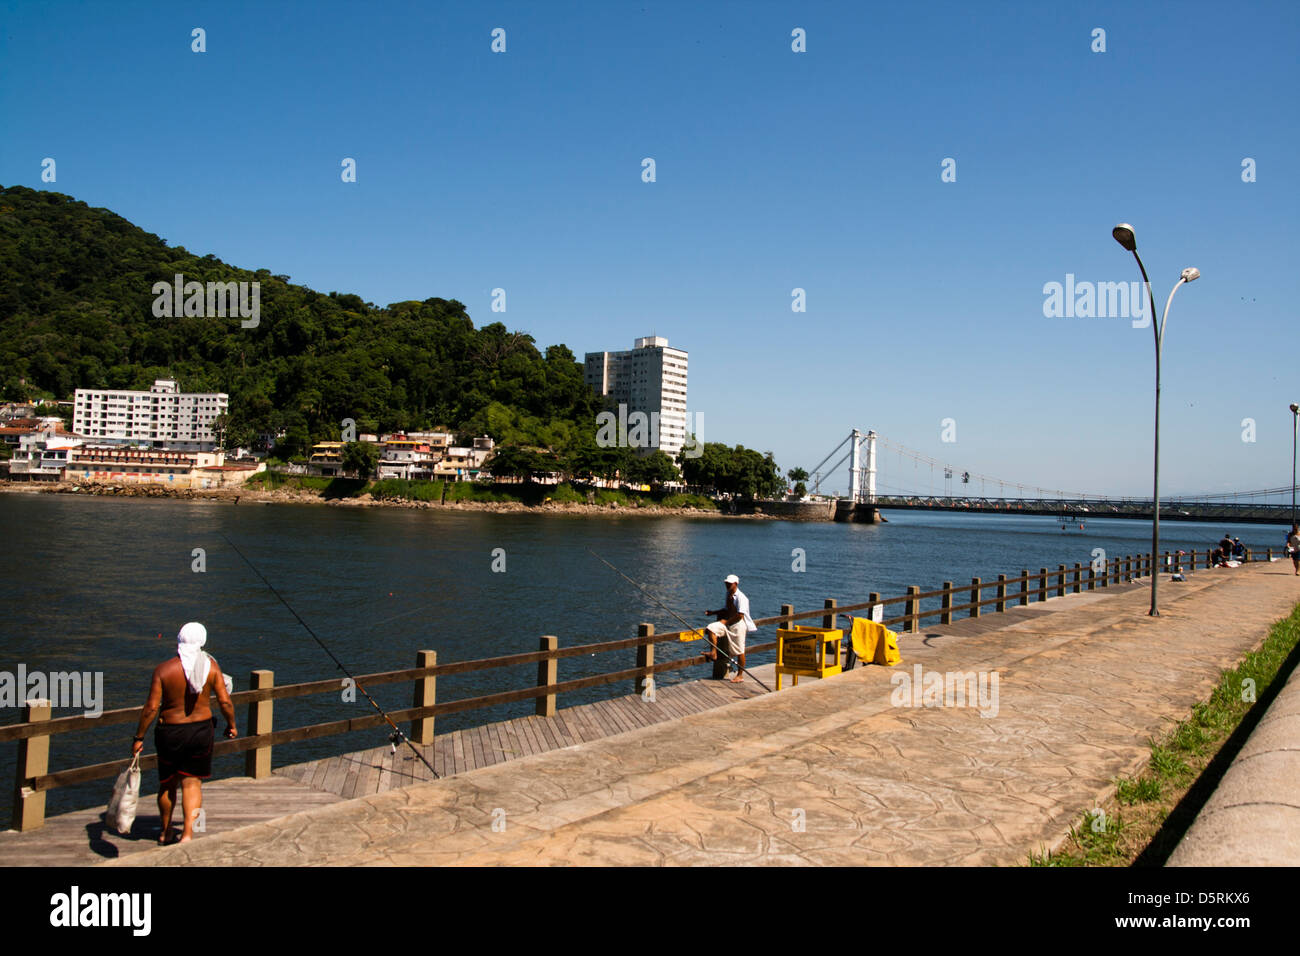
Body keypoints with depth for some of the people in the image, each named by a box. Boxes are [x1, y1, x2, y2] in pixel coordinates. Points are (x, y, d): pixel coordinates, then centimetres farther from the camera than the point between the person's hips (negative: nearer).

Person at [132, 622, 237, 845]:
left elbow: (151, 707, -13)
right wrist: (231, 725, 9)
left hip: (170, 732, 0)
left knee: (167, 783, 19)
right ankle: (188, 832, -1)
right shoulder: (210, 666, -9)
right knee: (192, 782, 12)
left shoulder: (163, 669, -13)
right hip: (201, 730, 1)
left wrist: (139, 737, -3)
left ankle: (166, 832, 36)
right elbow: (225, 701, -8)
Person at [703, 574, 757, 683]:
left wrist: (726, 621, -15)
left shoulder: (741, 597, -16)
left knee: (739, 651, -1)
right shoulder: (728, 595, 11)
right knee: (711, 628, -14)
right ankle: (713, 653, -10)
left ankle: (740, 675, 11)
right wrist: (713, 612, 14)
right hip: (728, 623, 8)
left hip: (738, 625, -8)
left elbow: (740, 615, -20)